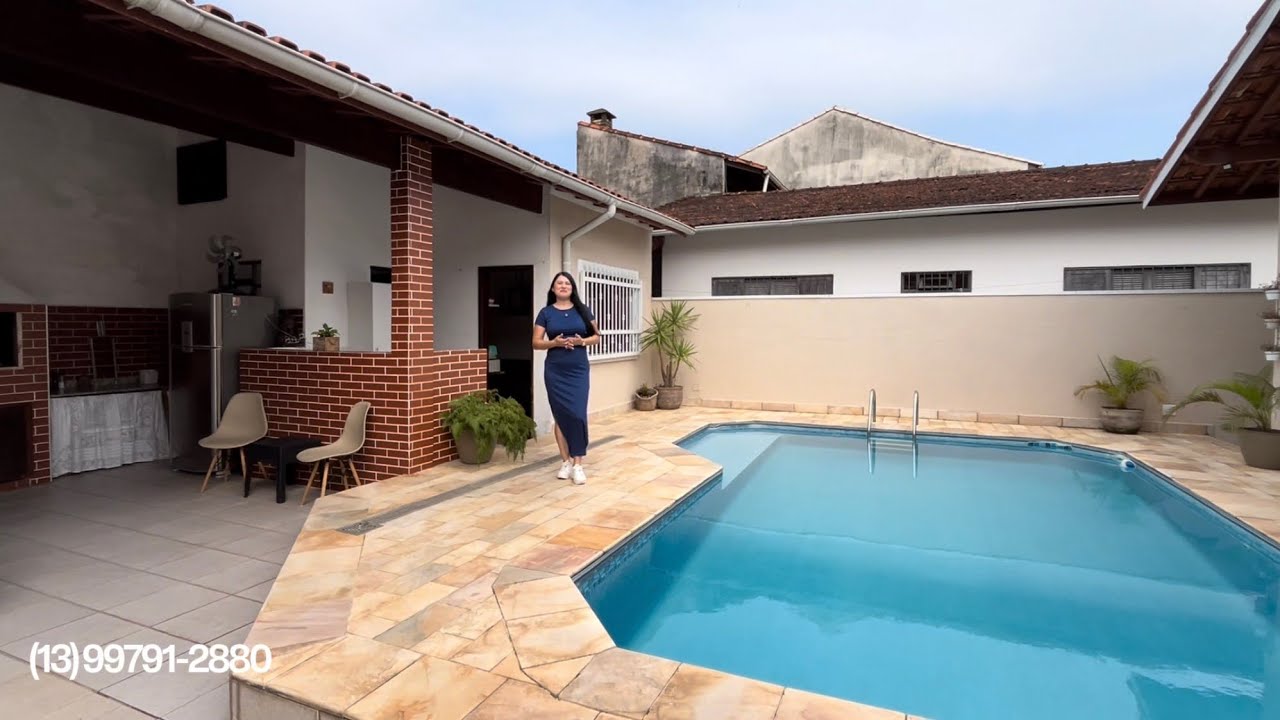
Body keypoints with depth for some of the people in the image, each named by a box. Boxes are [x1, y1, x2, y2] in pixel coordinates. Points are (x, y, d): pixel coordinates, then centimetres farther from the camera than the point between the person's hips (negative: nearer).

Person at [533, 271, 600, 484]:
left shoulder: (583, 310, 5)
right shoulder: (546, 313, 3)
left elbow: (597, 336, 7)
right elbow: (536, 343, 2)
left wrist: (582, 341, -12)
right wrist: (554, 342, -16)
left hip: (579, 369, 0)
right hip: (555, 371, 0)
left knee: (578, 414, -7)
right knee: (561, 415, 5)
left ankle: (578, 464, -1)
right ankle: (566, 461, 15)